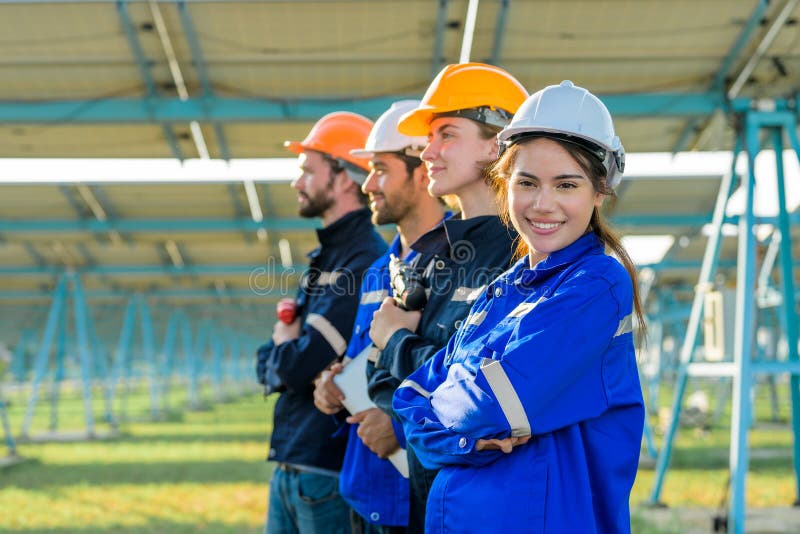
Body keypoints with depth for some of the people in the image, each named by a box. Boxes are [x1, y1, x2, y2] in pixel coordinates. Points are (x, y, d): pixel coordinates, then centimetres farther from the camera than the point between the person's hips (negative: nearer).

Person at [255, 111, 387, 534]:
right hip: (288, 466, 9)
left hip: (331, 470, -9)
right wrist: (289, 349, -6)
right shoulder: (323, 259, 15)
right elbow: (268, 369, 16)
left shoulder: (366, 263, -16)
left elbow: (301, 367, -21)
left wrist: (284, 348, 0)